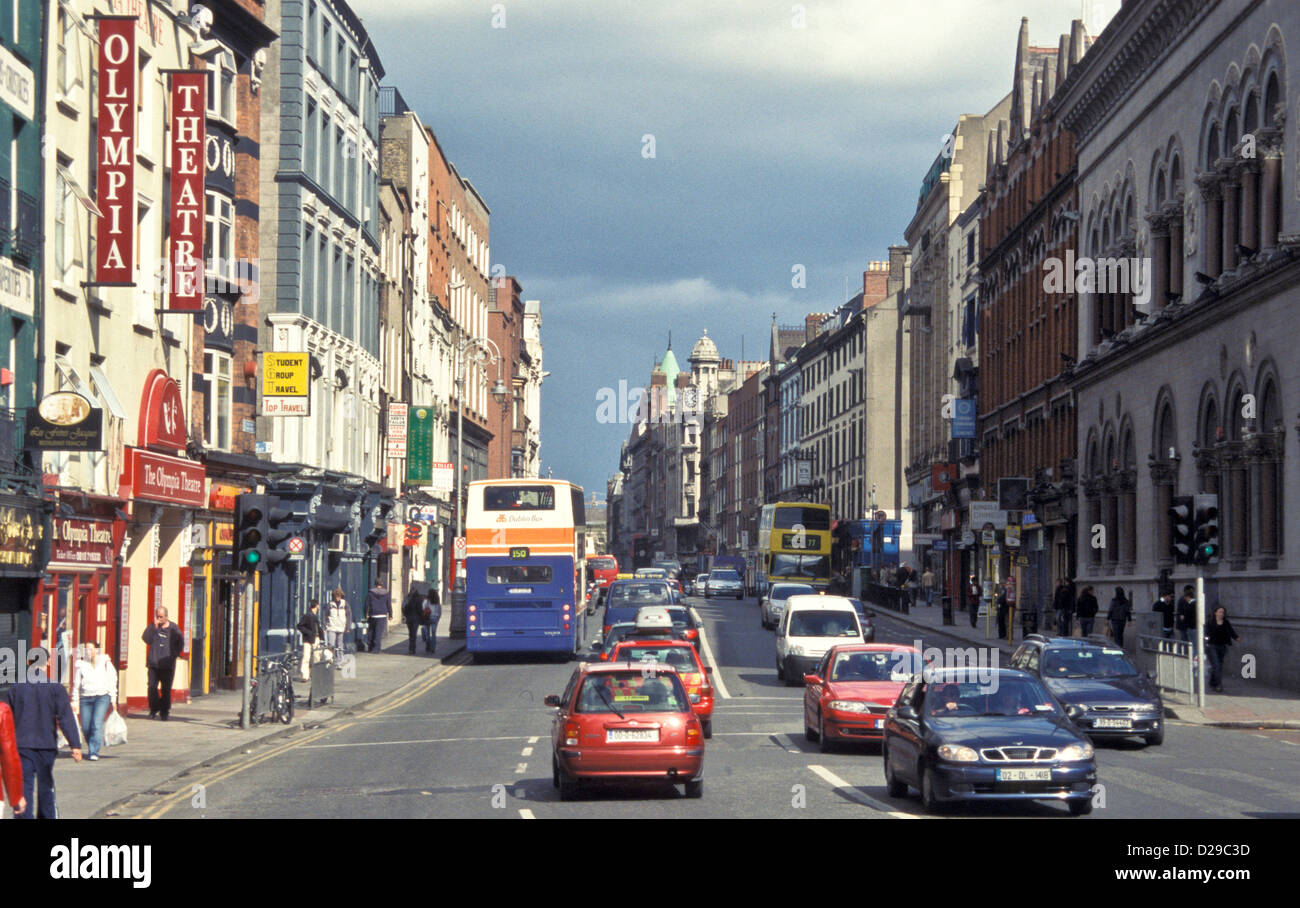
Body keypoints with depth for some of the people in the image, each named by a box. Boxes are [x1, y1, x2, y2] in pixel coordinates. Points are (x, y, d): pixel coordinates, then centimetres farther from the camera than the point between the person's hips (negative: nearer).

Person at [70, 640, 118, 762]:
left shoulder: (105, 662, 5)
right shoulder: (80, 664, 8)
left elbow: (112, 680, 9)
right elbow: (76, 684, 13)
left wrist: (113, 699, 5)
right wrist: (75, 701, 10)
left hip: (101, 697, -3)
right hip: (85, 698, 3)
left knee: (97, 724, -16)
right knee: (86, 727, 1)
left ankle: (94, 752, -17)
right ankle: (91, 749, 23)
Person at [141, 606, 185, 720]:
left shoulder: (173, 628, 5)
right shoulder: (152, 627, 6)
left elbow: (181, 643, 13)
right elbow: (146, 638, -9)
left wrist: (175, 654, 2)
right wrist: (154, 626, -14)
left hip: (167, 665, -1)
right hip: (153, 663, 1)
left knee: (166, 689, 0)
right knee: (152, 687, -7)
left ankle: (164, 712, 9)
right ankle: (154, 709, 10)